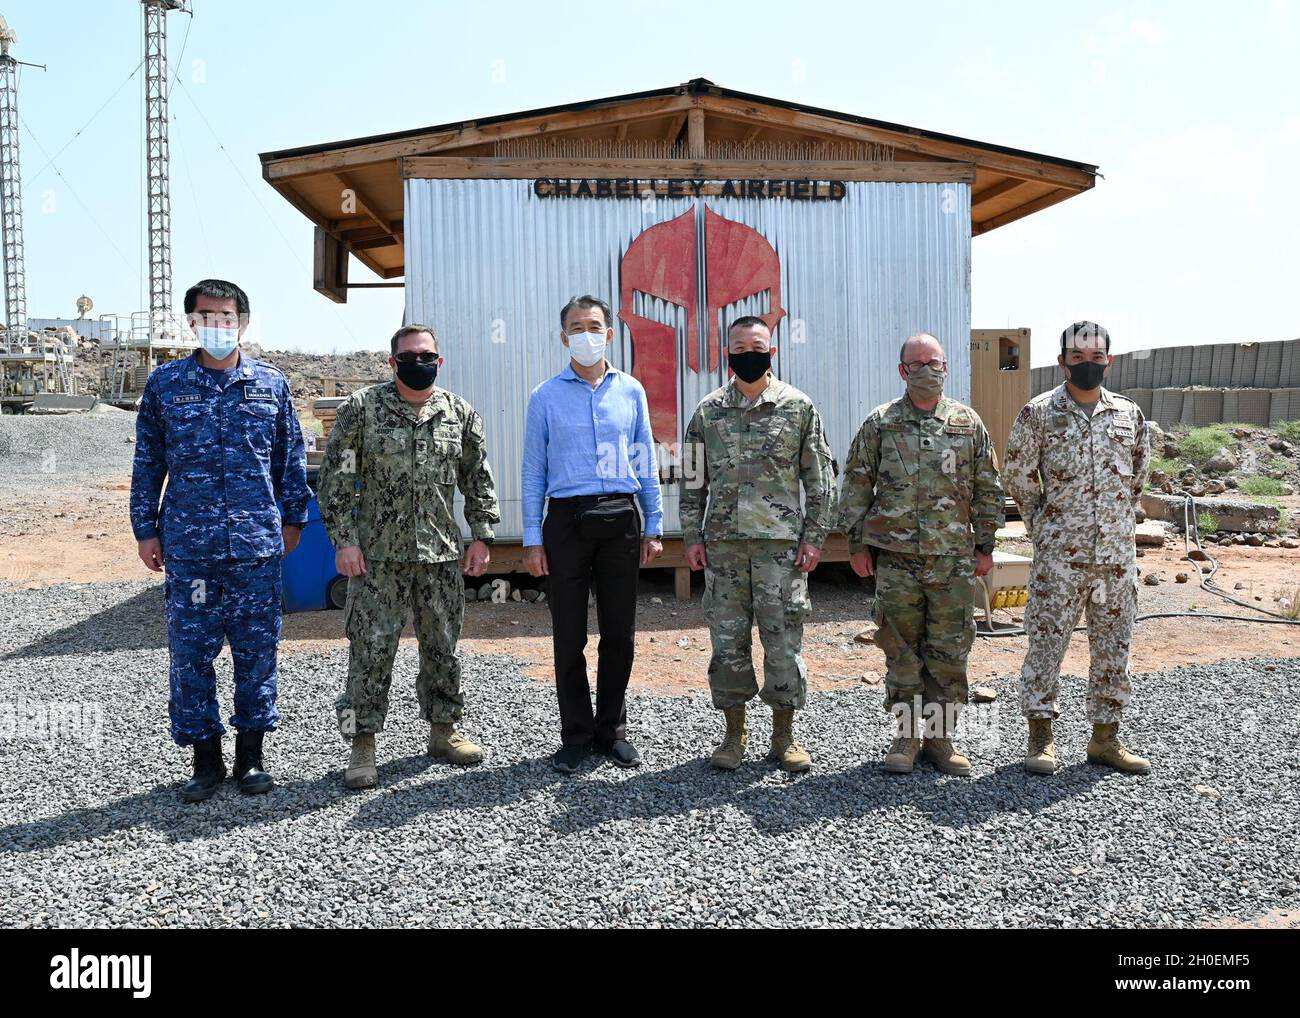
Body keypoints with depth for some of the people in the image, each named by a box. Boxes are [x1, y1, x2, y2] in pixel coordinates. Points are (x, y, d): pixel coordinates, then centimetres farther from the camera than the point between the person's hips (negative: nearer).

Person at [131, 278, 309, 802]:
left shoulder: (271, 383, 6)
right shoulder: (164, 382, 5)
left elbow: (291, 457, 12)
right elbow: (148, 462, 8)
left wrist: (293, 518, 10)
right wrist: (146, 529, 6)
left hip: (257, 543, 0)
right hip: (187, 545, 0)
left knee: (257, 649, 6)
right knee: (190, 651, 4)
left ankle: (251, 754, 21)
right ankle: (205, 759, 19)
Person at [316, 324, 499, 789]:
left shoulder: (460, 413, 7)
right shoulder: (361, 407, -2)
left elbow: (478, 479, 12)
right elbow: (336, 478, -3)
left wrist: (481, 536, 6)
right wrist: (343, 539, -9)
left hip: (442, 554, 3)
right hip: (377, 556, -3)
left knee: (443, 645, 11)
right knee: (371, 650, -1)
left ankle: (443, 730, 26)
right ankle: (362, 744, 10)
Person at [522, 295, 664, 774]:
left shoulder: (631, 391, 9)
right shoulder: (546, 397, 4)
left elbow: (646, 463, 11)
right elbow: (533, 471, 4)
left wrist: (653, 527, 7)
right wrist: (532, 539, -2)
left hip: (621, 519, 2)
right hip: (567, 519, -1)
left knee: (619, 632, 7)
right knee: (569, 635, 3)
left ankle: (612, 729, 21)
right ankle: (576, 735, 15)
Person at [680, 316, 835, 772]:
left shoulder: (798, 407, 3)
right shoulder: (708, 411, 8)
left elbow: (820, 478, 4)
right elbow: (693, 481, 11)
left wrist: (814, 537, -3)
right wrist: (693, 537, 4)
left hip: (781, 543, -1)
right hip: (723, 544, 2)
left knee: (784, 640, 2)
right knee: (728, 641, 6)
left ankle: (784, 736, 16)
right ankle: (735, 734, 20)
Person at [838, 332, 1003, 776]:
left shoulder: (969, 423, 8)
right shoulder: (879, 423, 3)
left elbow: (987, 489, 11)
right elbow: (857, 486, 5)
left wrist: (985, 545, 8)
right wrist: (857, 544, 1)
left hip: (954, 559, 1)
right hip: (895, 557, -1)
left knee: (949, 650, 5)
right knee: (901, 649, 6)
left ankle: (940, 735, 18)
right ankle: (907, 734, 18)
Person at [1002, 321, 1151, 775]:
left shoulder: (1130, 413, 9)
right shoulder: (1038, 413, -2)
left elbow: (1138, 475, 19)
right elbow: (1018, 479, 2)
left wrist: (1119, 520, 15)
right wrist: (1046, 526, 5)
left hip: (1118, 551, 4)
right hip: (1059, 554, -4)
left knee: (1113, 646, 9)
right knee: (1046, 641, -2)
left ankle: (1105, 738, 21)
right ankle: (1041, 736, 10)